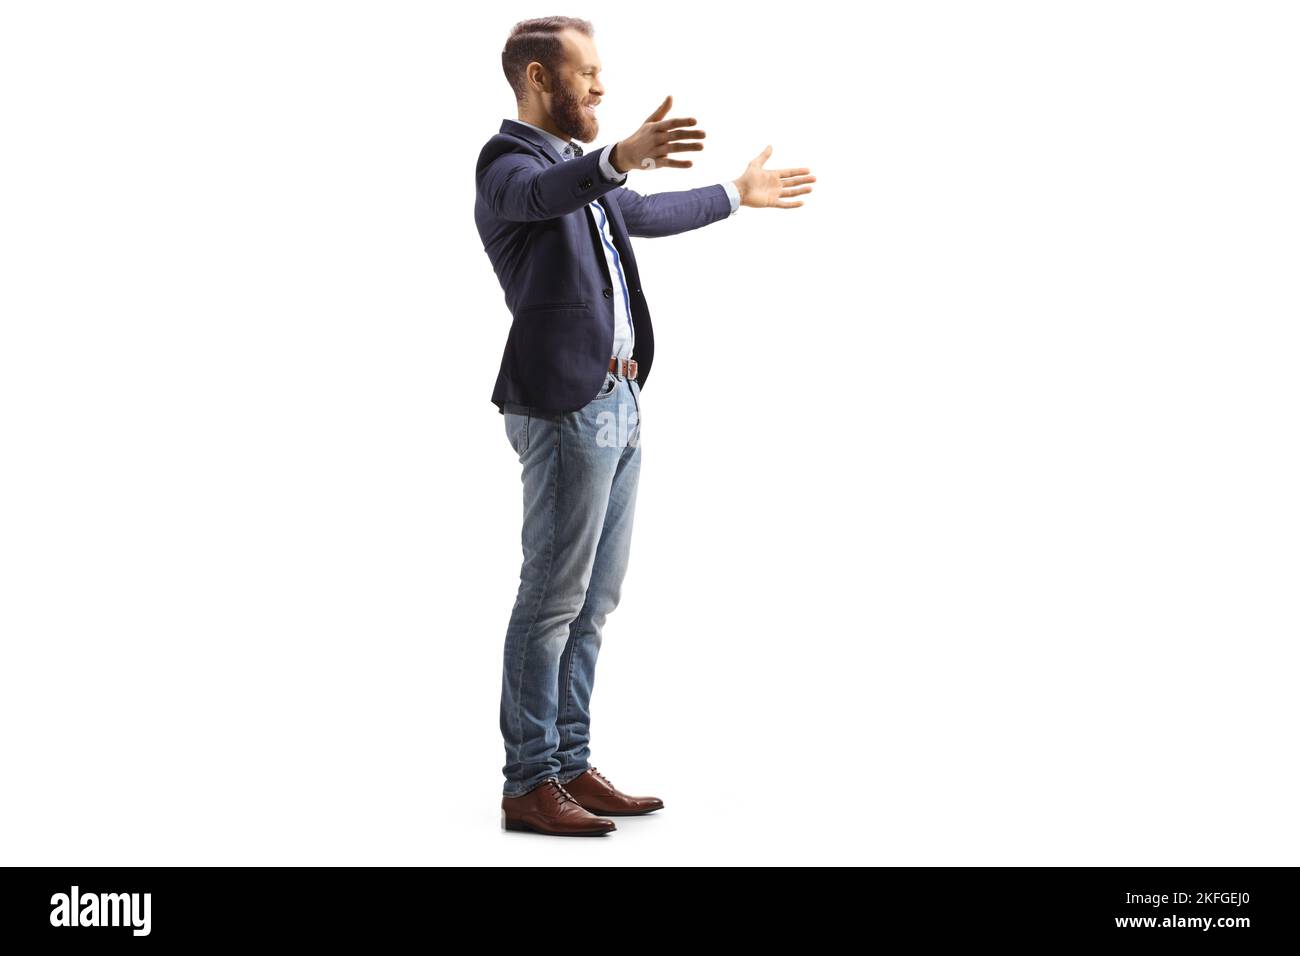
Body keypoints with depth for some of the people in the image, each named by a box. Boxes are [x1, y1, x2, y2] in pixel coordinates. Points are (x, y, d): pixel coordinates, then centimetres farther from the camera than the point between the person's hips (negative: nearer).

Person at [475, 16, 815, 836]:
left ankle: (572, 766, 19)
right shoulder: (509, 165, -10)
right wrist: (620, 157, -55)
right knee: (553, 597, -6)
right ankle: (528, 786, 1)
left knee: (595, 598, 11)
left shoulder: (577, 167, 19)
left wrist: (737, 195, 48)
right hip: (566, 405, -10)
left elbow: (642, 213, 37)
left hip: (616, 400, 10)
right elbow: (545, 195, -35)